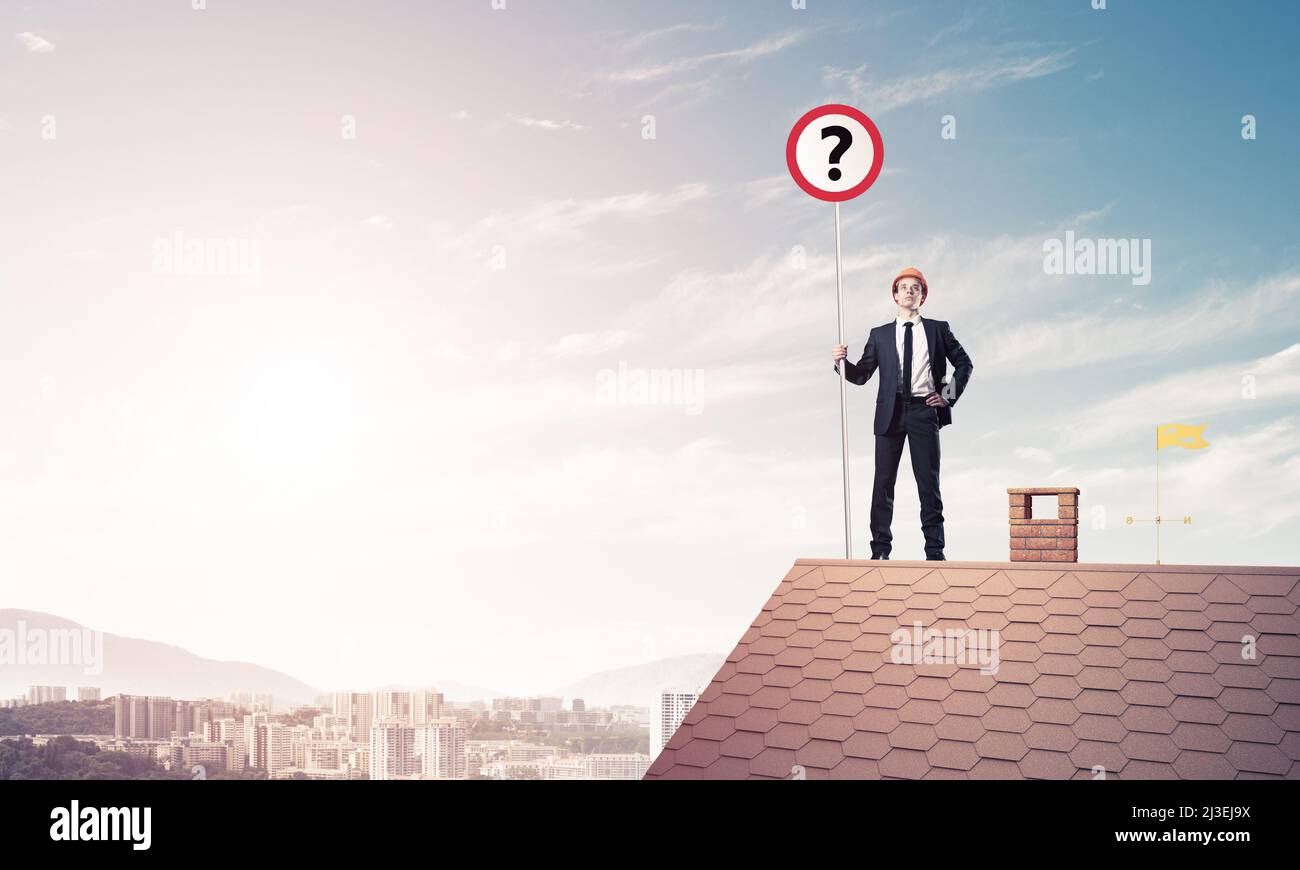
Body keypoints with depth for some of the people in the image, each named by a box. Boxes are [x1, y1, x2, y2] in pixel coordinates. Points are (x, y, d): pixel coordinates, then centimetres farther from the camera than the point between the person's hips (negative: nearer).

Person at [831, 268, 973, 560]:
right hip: (891, 412, 1)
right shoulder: (880, 334, 13)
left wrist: (949, 394, 5)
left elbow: (964, 363, 16)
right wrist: (843, 362, -11)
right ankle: (881, 549, 5)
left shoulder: (938, 329, 11)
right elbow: (862, 375, 8)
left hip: (925, 410, -1)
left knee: (929, 482, 1)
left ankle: (934, 550, 7)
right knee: (883, 482, 0)